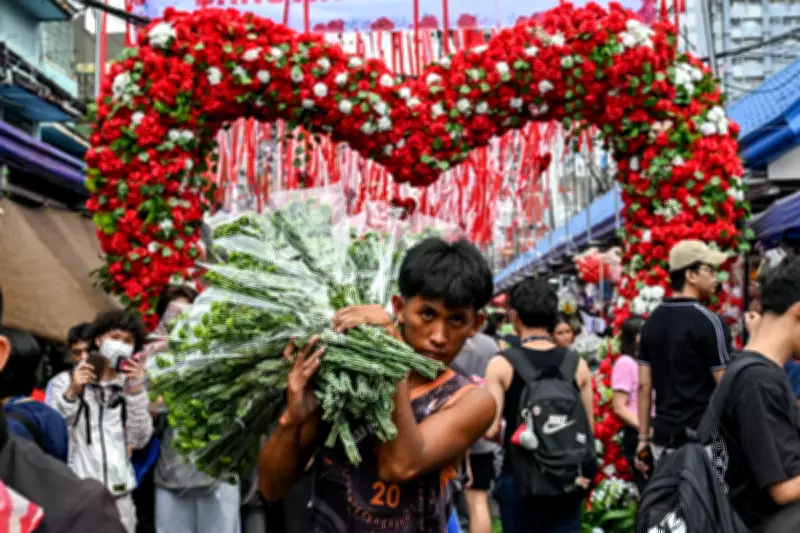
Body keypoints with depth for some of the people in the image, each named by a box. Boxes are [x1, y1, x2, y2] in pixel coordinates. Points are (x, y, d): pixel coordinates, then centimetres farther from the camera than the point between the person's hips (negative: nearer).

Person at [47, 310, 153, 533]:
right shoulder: (65, 382, 5)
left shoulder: (133, 387, 13)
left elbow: (139, 441, 1)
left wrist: (135, 392, -7)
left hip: (119, 497, 3)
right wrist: (72, 392, -14)